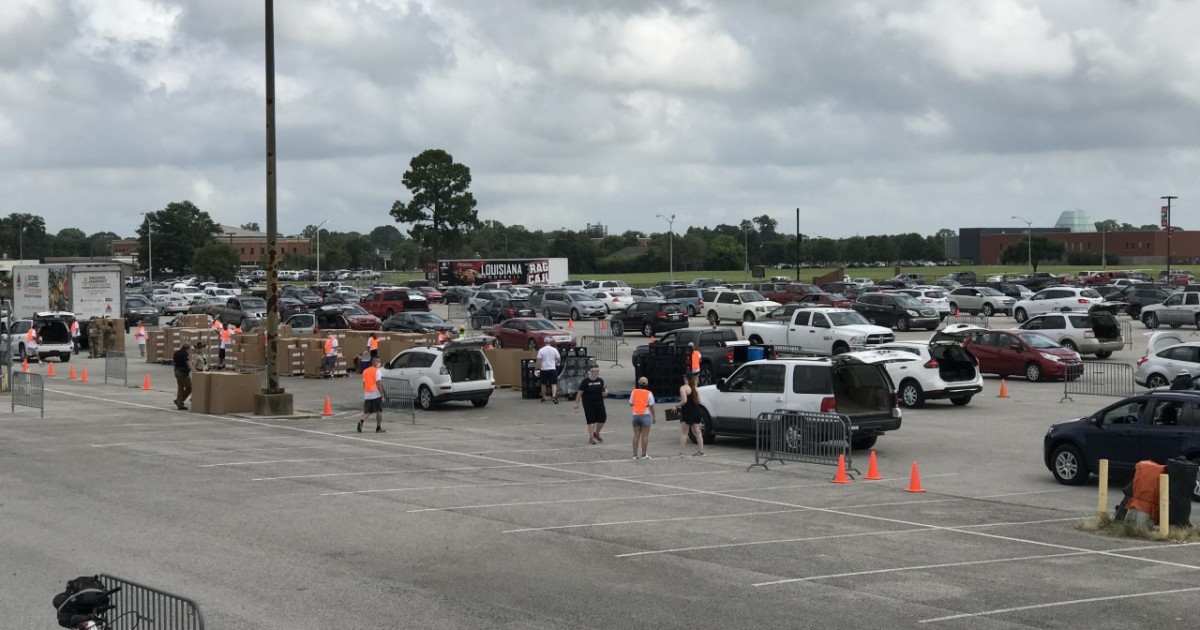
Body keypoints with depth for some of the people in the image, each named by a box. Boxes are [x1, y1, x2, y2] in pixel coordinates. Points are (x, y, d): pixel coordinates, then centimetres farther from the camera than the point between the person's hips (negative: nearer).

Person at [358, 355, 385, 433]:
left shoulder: (365, 371, 13)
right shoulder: (377, 371, -8)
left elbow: (364, 384, 15)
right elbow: (378, 384, -14)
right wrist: (382, 395, -13)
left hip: (367, 395, 6)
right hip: (376, 394, -6)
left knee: (367, 411, 9)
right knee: (379, 411, 6)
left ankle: (361, 421, -17)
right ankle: (378, 428, 8)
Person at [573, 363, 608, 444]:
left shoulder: (600, 381, 4)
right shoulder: (585, 381, -10)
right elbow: (579, 393, -7)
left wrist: (605, 392, -10)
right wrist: (576, 404, -8)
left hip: (599, 403, 5)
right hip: (588, 404, -5)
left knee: (602, 418, 3)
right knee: (591, 420, -3)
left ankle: (596, 433, 28)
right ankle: (591, 437, 7)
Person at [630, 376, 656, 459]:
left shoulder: (634, 392, 1)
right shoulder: (649, 393, -8)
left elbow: (630, 404, 7)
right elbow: (651, 406, -7)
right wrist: (654, 417, 1)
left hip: (635, 415, 3)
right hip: (645, 415, -3)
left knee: (636, 435, 10)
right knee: (645, 436, 0)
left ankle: (635, 454, 10)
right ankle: (644, 455, 0)